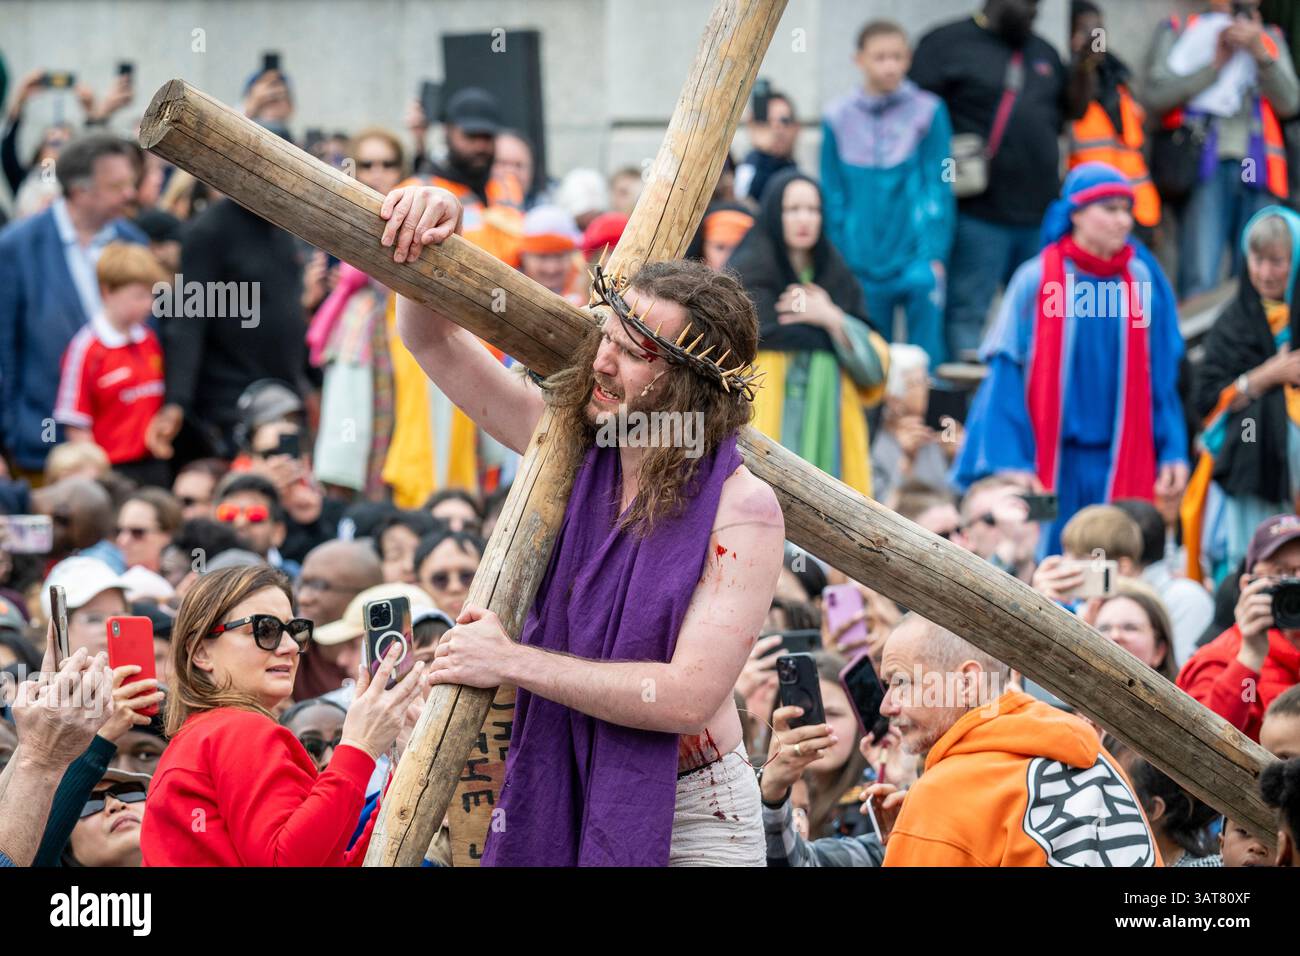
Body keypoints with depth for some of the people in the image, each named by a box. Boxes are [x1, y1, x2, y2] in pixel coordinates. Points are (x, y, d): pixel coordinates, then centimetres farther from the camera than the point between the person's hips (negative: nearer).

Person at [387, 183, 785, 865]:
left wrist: (512, 662, -21)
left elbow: (688, 695, -25)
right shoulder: (576, 445, 0)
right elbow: (434, 343, 9)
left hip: (687, 823, -5)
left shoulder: (741, 509, -17)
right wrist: (429, 243, -12)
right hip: (559, 802, 5)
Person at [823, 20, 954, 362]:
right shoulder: (839, 119, 4)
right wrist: (838, 259, 5)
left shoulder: (928, 112, 0)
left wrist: (934, 254, -8)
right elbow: (833, 196, 8)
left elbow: (940, 188, -1)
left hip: (915, 254, -2)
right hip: (862, 261, 2)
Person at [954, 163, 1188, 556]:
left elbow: (1162, 377, 9)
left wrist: (1172, 451, 1)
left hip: (1121, 465, 2)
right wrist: (1011, 465, -12)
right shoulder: (1036, 281, -3)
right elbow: (1007, 378, -4)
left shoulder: (1143, 283, 5)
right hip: (1052, 462, -2)